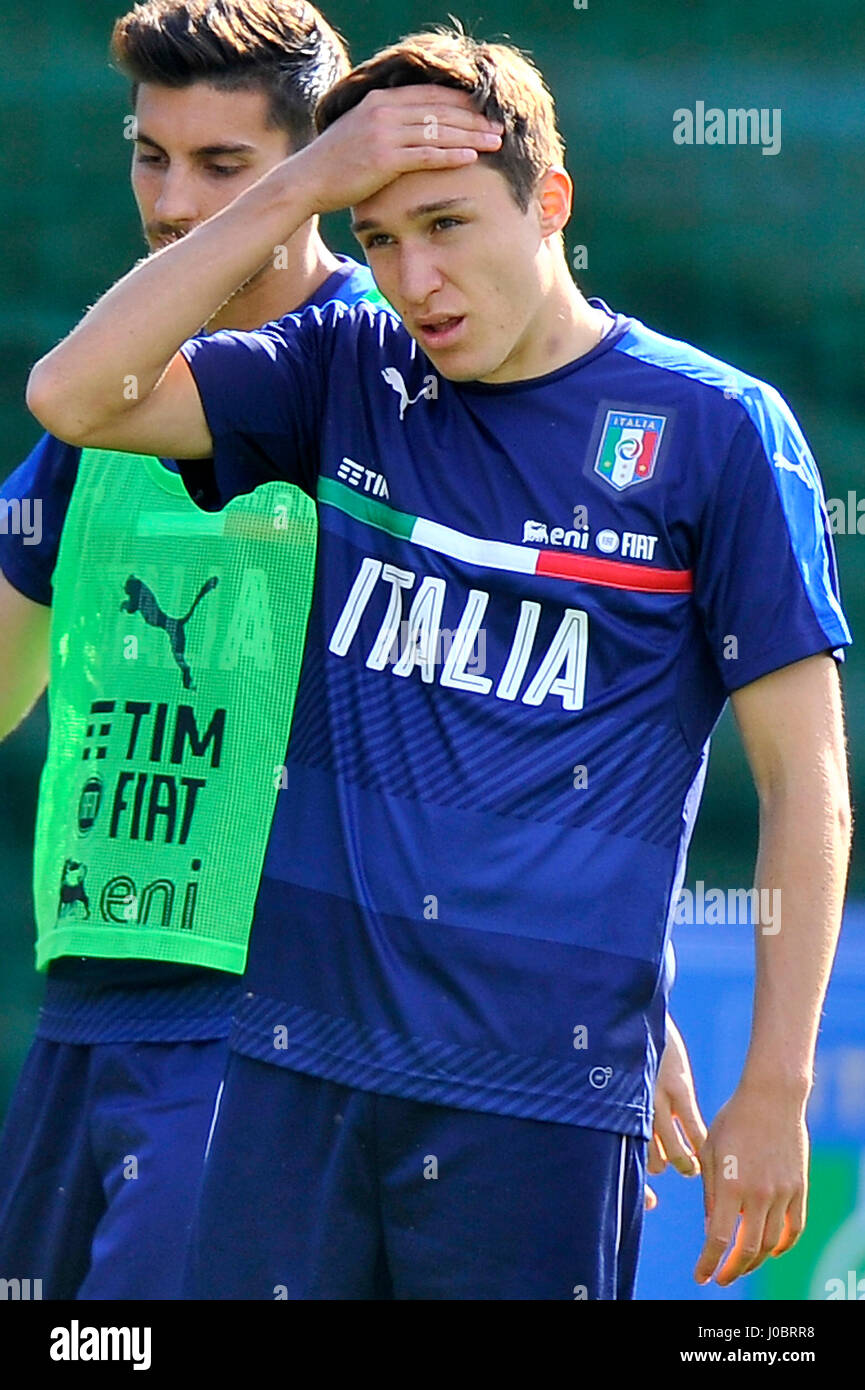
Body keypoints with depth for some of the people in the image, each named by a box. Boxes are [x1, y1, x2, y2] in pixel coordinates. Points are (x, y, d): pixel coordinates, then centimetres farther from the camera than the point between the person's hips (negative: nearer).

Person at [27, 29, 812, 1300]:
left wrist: (774, 1095, -6)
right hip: (297, 1057, 4)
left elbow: (805, 784, -1)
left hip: (545, 1094, -4)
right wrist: (305, 185, -6)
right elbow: (75, 395, -2)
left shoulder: (716, 429, -2)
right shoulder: (351, 375, 10)